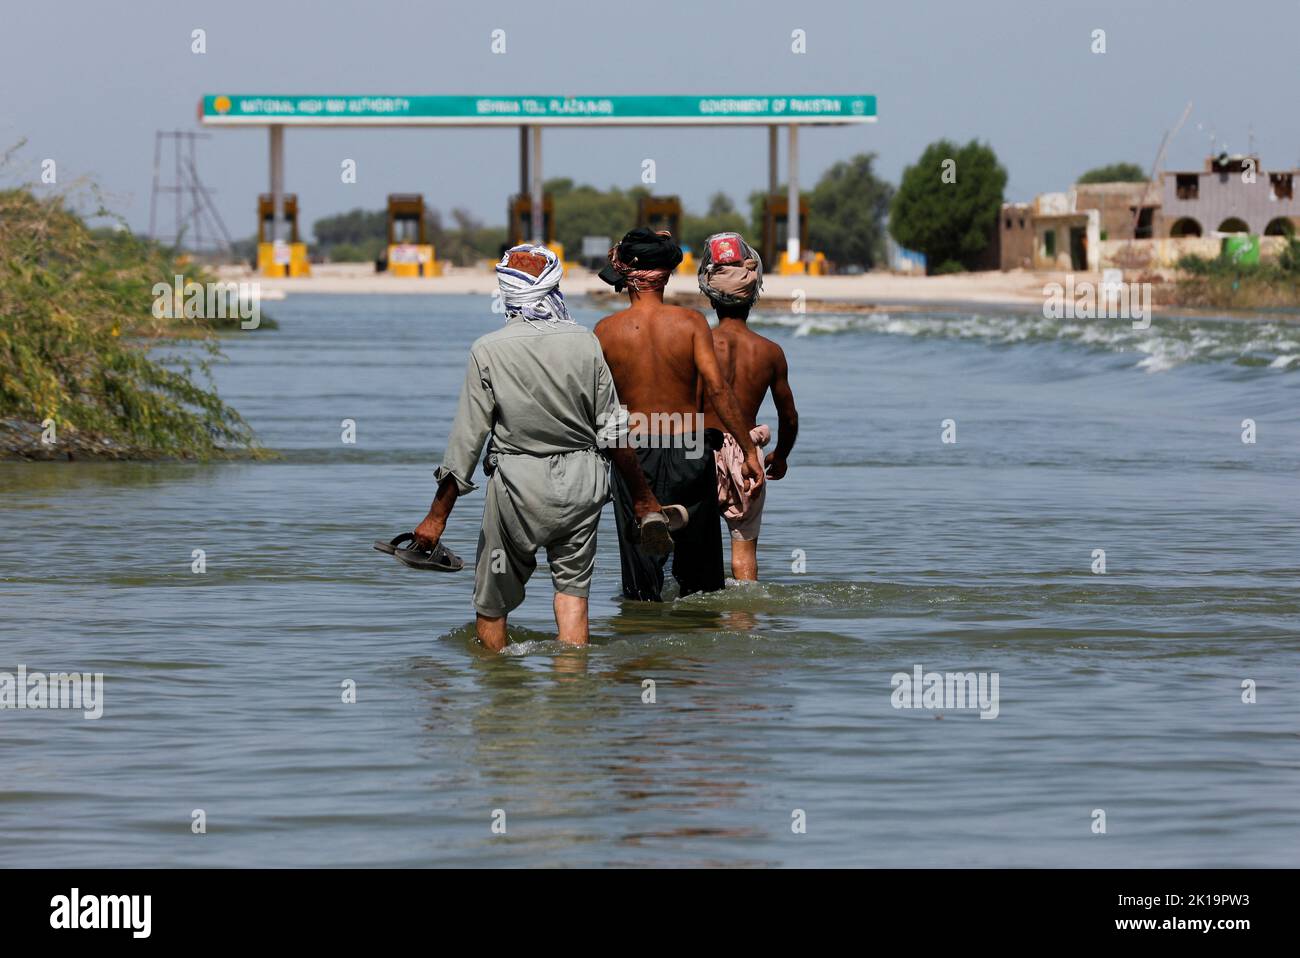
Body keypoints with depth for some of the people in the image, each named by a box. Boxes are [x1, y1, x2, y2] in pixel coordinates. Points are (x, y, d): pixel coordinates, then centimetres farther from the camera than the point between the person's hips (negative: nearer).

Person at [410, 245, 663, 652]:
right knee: (573, 587, 11)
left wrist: (438, 515, 0)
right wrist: (642, 497, 13)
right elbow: (613, 430, 1)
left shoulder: (488, 350, -9)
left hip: (518, 484, -2)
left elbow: (467, 438, -7)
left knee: (492, 603, 10)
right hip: (581, 480, 2)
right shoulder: (585, 343, -4)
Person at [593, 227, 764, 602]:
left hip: (633, 453, 0)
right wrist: (748, 450, -10)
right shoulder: (690, 321, -7)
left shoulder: (607, 331, -5)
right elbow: (716, 388, -14)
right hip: (688, 450, 0)